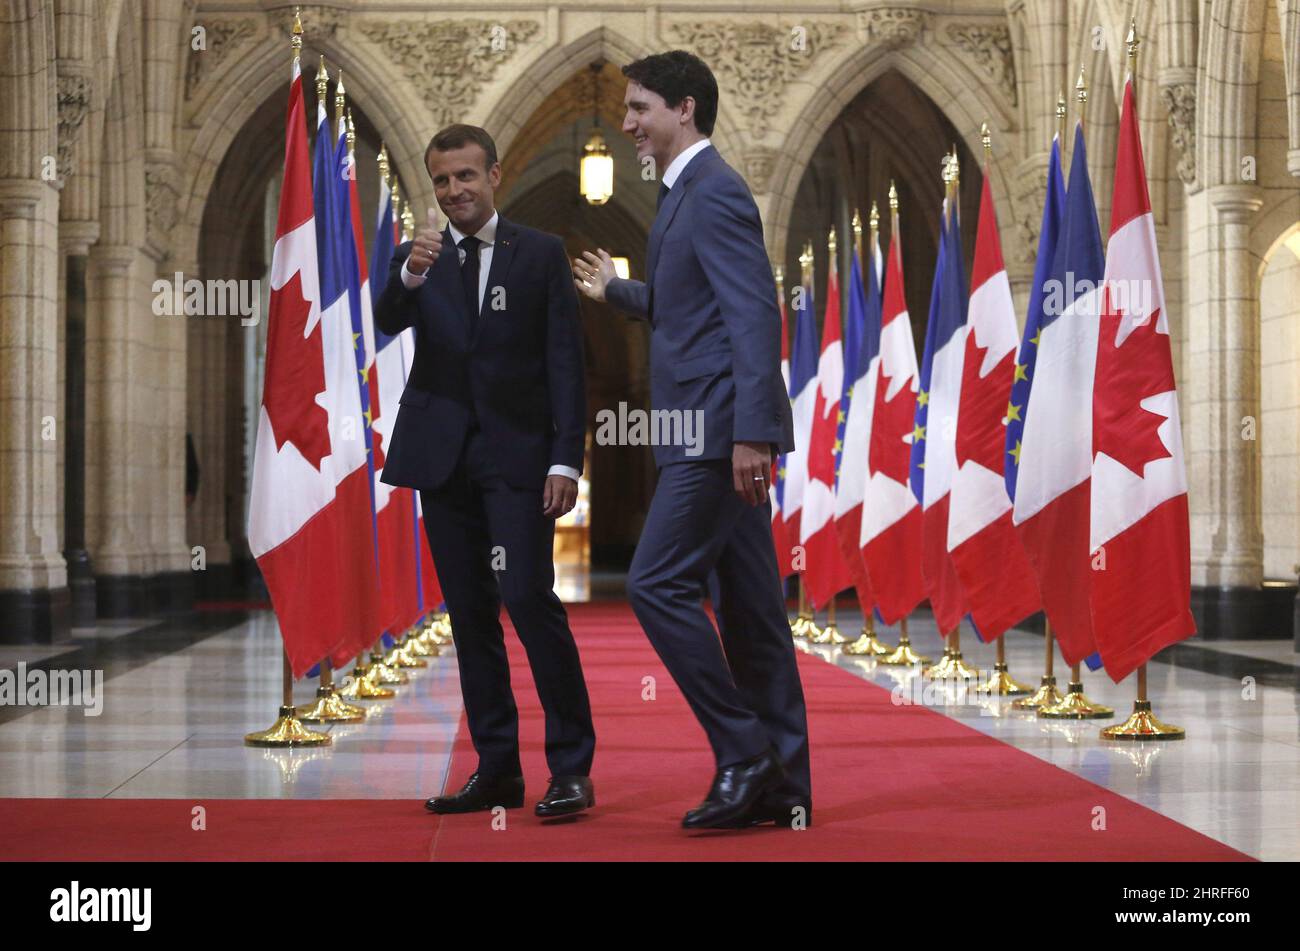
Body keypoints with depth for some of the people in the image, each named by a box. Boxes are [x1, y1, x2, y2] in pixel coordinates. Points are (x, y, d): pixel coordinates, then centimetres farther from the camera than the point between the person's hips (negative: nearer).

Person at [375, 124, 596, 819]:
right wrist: (411, 274, -31)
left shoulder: (541, 254, 4)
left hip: (516, 453, -4)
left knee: (529, 599, -14)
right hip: (444, 454, 4)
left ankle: (571, 768, -6)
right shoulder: (416, 258, 11)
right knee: (470, 615, 6)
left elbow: (565, 362, 0)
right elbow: (389, 323, -10)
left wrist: (565, 460, -9)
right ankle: (497, 769, 14)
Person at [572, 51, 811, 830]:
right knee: (749, 605, 9)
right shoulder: (687, 192, 20)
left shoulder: (715, 192, -12)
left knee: (658, 584, -11)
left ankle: (744, 750, -4)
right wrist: (615, 291, 38)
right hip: (717, 435, 10)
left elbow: (756, 314, -20)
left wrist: (751, 431, -25)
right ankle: (780, 784, 14)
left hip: (722, 431, -10)